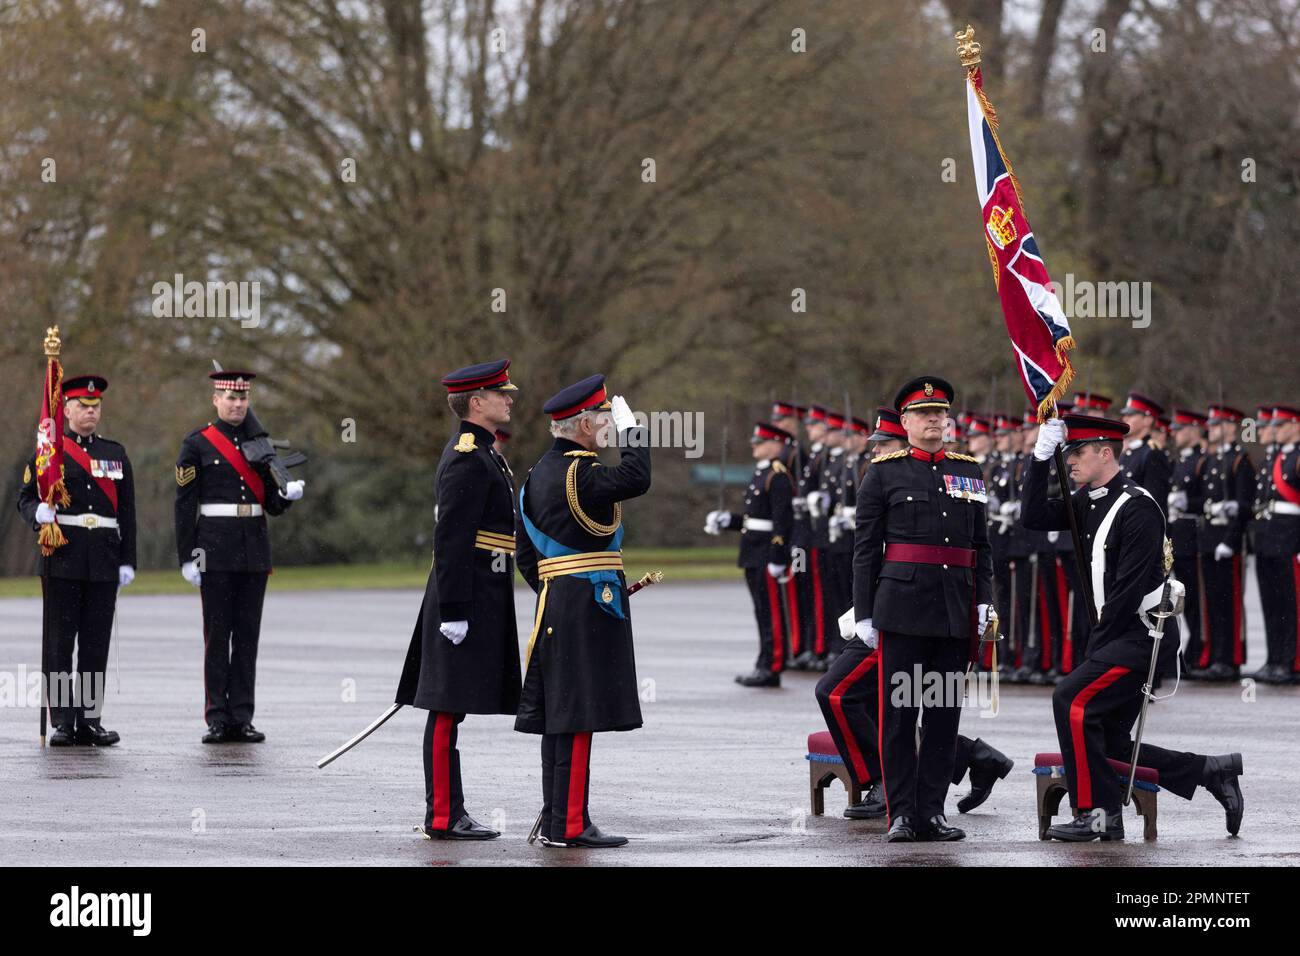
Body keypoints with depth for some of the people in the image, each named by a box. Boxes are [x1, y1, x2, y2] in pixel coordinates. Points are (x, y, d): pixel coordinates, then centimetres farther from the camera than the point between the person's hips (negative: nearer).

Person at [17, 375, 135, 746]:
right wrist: (39, 514, -22)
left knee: (96, 645, 3)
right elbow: (26, 498, 1)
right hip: (62, 560, -3)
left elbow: (126, 512, 13)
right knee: (59, 644, -3)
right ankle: (61, 722, 0)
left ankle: (90, 720, 8)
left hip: (103, 562, 3)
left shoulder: (116, 454, 14)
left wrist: (127, 561, 7)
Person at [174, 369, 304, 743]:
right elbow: (184, 504, -4)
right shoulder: (198, 443, -1)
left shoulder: (259, 442, 12)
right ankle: (218, 719, 0)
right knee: (217, 633, -2)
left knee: (248, 633, 3)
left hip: (254, 548, 4)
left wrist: (288, 494, -10)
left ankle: (242, 718, 6)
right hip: (216, 549, -4)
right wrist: (187, 557, -9)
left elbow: (272, 503, 13)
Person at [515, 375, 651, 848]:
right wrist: (632, 429, -9)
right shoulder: (580, 474, -14)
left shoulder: (537, 476, 15)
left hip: (554, 606, 10)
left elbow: (527, 555, 18)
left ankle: (554, 819, 16)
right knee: (579, 716, -8)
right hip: (589, 609, -10)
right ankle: (570, 824, -8)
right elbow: (636, 479, -24)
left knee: (557, 715, 12)